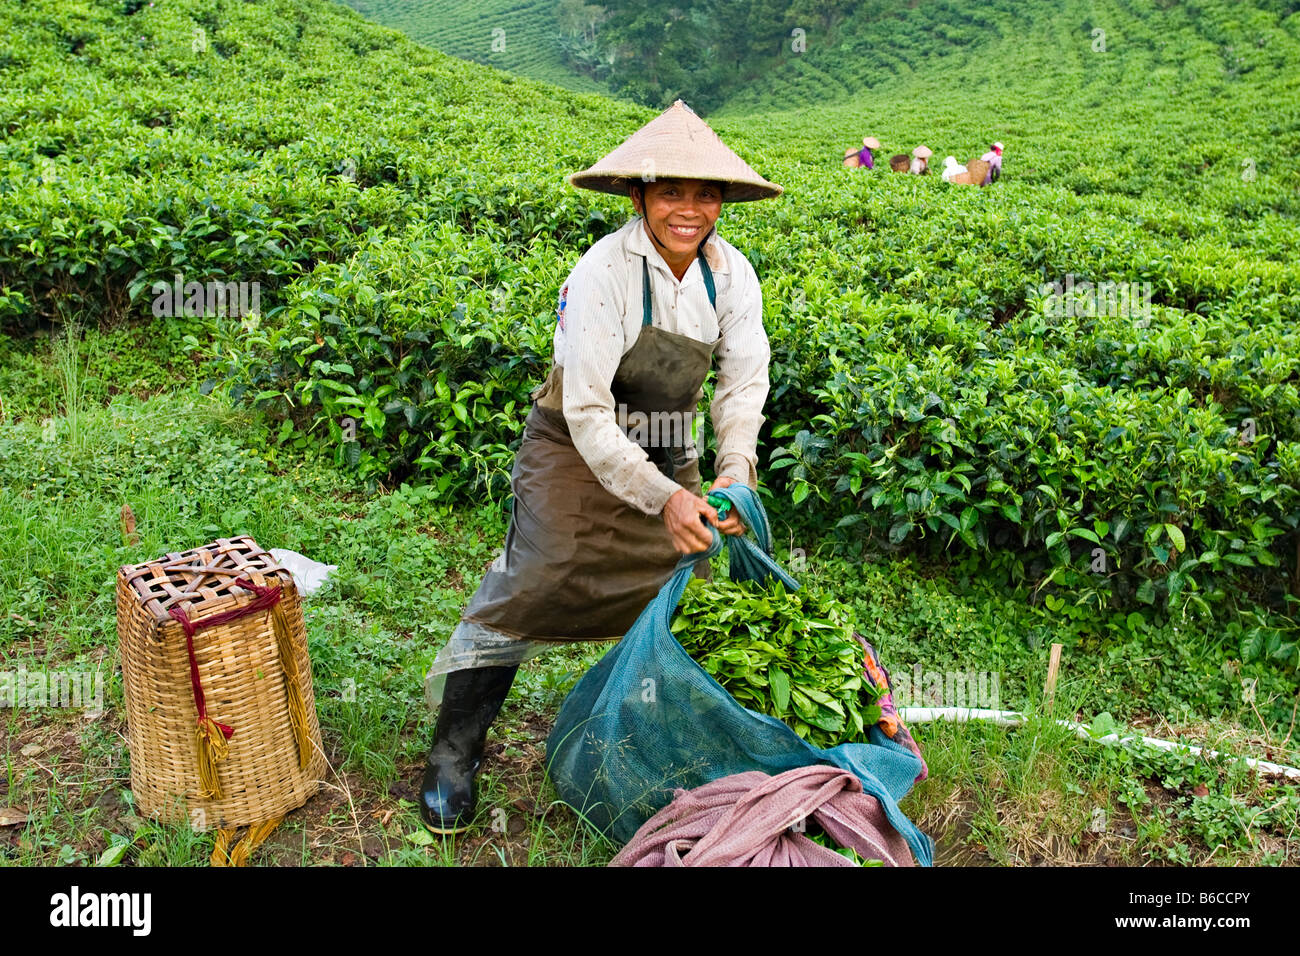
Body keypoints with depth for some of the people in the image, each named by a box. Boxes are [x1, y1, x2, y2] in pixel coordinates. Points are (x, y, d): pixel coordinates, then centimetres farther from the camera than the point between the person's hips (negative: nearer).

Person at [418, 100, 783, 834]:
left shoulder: (733, 274, -9)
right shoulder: (604, 273, -26)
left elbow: (745, 383, -10)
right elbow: (588, 416, -29)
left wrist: (736, 471, -29)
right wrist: (663, 498, -39)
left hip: (667, 456, 6)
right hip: (576, 450, -5)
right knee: (531, 586, -13)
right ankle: (455, 752, 2)